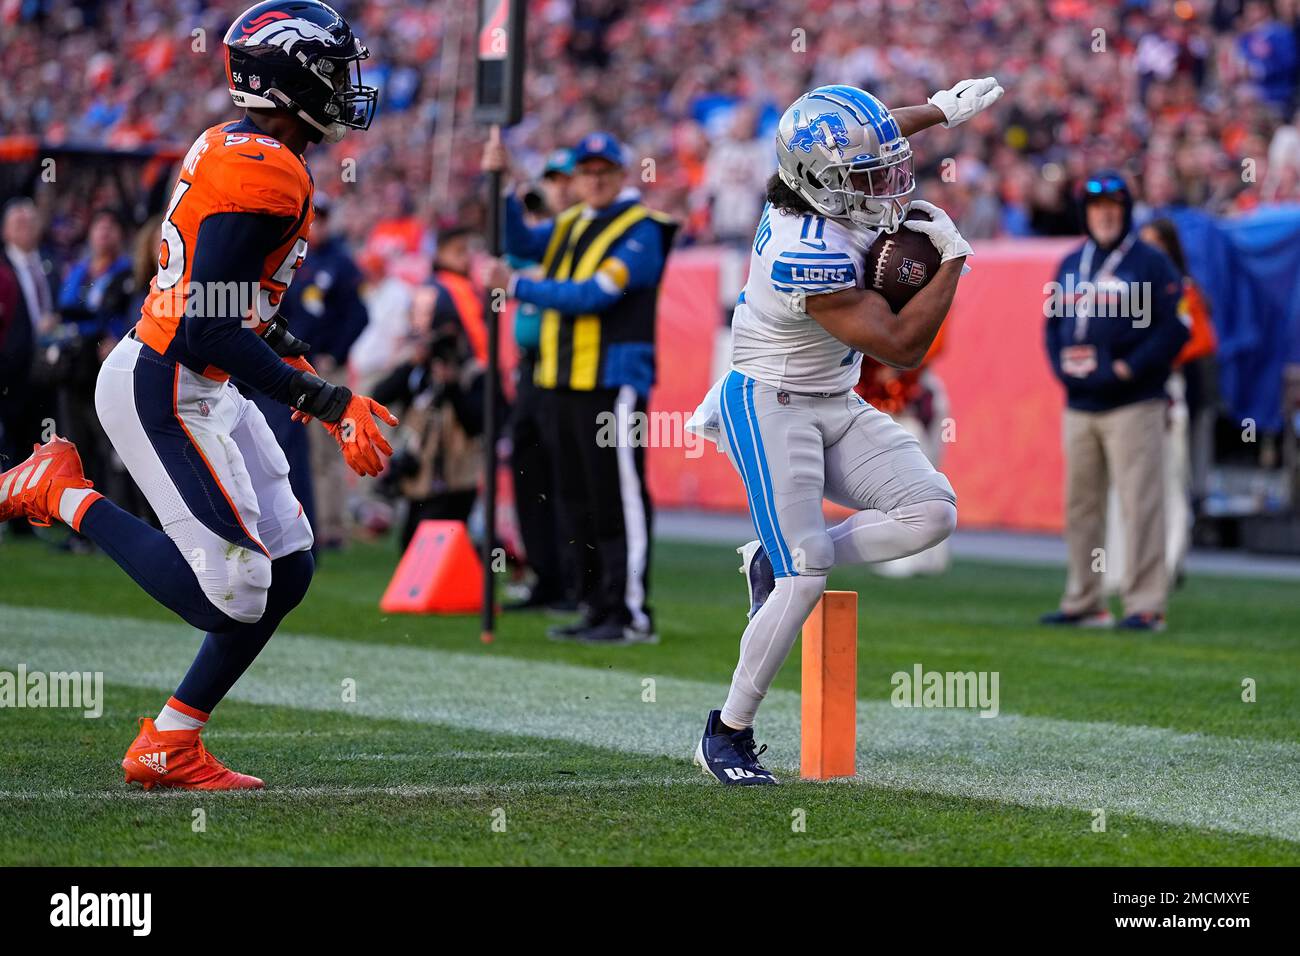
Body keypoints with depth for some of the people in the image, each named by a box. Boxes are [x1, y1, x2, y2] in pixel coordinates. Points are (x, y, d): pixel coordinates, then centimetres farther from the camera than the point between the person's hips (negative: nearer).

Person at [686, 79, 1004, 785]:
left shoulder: (813, 189, -5)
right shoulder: (813, 255, -30)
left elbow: (866, 141, 22)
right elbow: (900, 347, -23)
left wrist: (941, 110, 26)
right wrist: (952, 257, -17)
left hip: (835, 406, 9)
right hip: (771, 407, -9)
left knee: (931, 513, -6)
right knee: (806, 579, -13)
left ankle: (778, 561, 9)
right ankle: (727, 733, 0)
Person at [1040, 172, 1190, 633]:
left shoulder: (1151, 263, -2)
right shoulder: (1071, 265, 16)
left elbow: (1176, 328, -8)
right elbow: (1053, 324, 20)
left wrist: (1127, 369, -14)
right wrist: (1063, 366, 1)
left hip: (1133, 404, -6)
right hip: (1079, 405, 6)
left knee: (1139, 504, -10)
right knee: (1080, 505, 9)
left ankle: (1146, 606, -10)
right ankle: (1084, 603, 17)